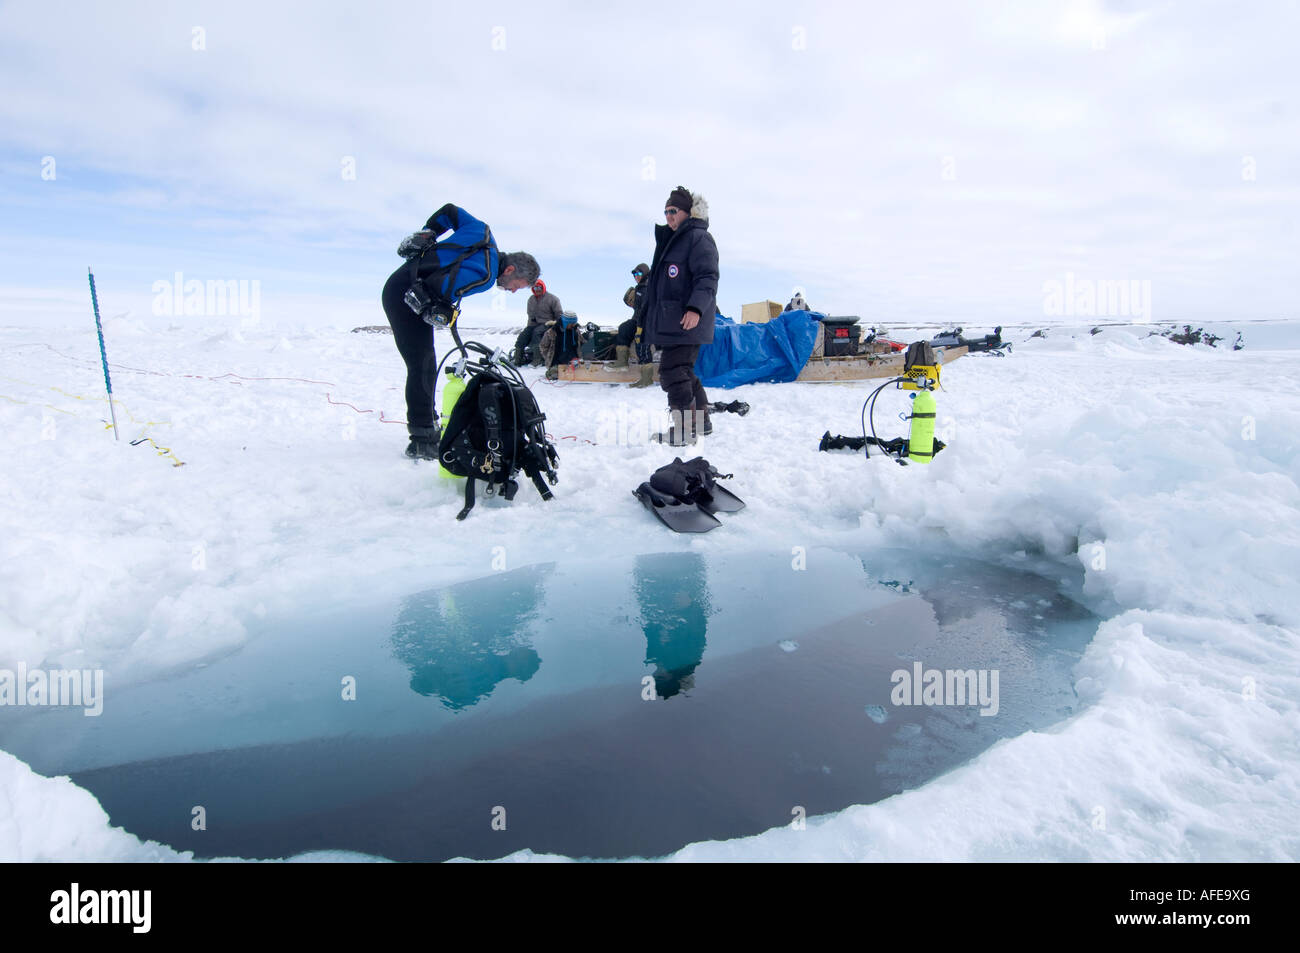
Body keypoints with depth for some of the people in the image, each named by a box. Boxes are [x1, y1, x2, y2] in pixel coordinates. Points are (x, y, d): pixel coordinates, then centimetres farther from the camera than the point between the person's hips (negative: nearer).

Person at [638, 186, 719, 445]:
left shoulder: (699, 238, -7)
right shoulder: (672, 239, 24)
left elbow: (708, 278, -17)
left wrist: (696, 308, -30)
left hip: (686, 321, -10)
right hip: (671, 322, 10)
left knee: (673, 371, -13)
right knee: (683, 372, 15)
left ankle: (685, 429, -7)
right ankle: (701, 422, 26)